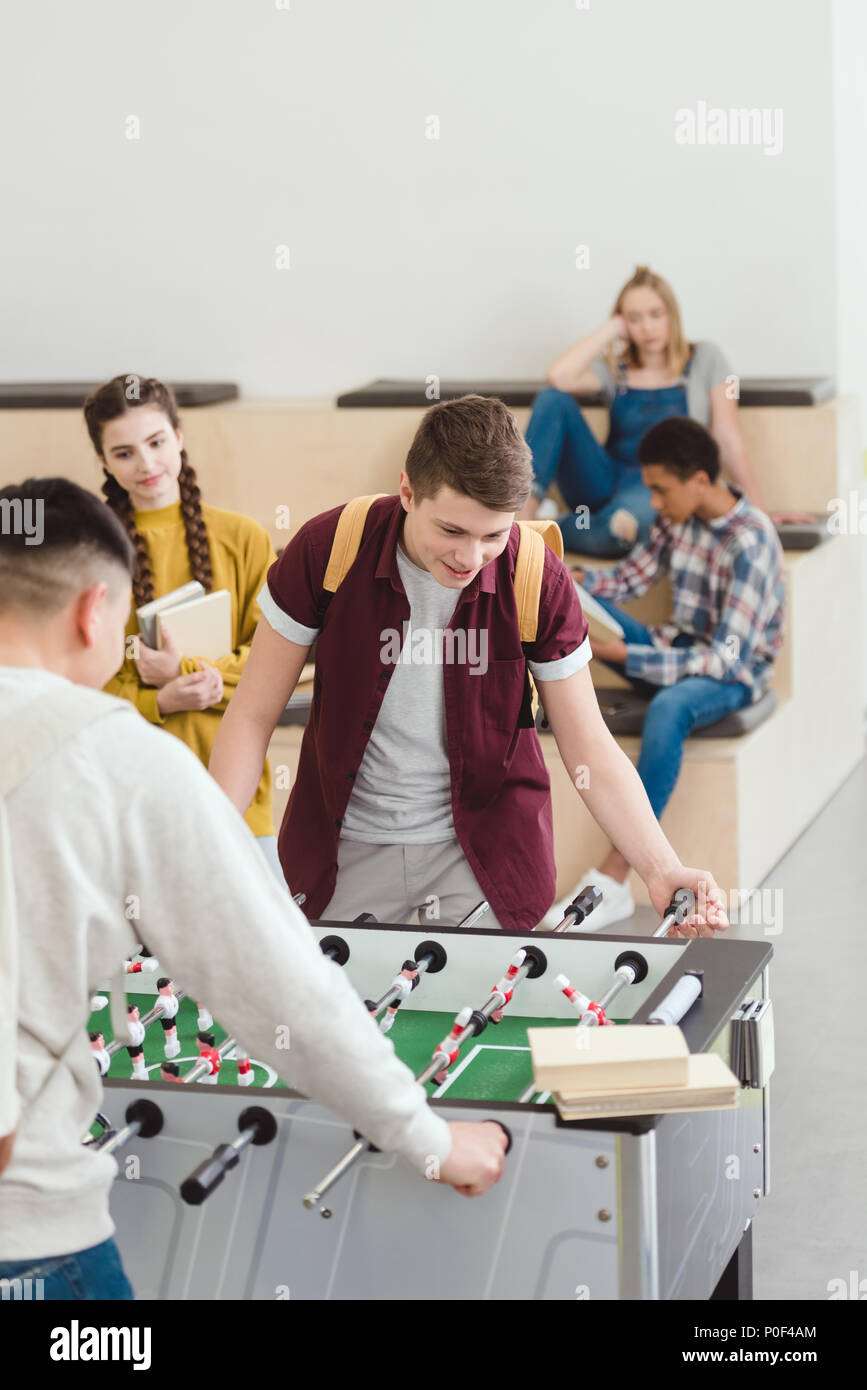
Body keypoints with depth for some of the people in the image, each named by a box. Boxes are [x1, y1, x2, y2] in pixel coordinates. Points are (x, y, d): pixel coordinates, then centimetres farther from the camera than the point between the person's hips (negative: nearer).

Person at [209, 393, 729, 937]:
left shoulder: (539, 583, -14)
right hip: (346, 847, 0)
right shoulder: (328, 550, -15)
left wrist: (662, 870, -20)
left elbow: (592, 751, -7)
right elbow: (253, 715, -7)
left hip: (485, 851, 0)